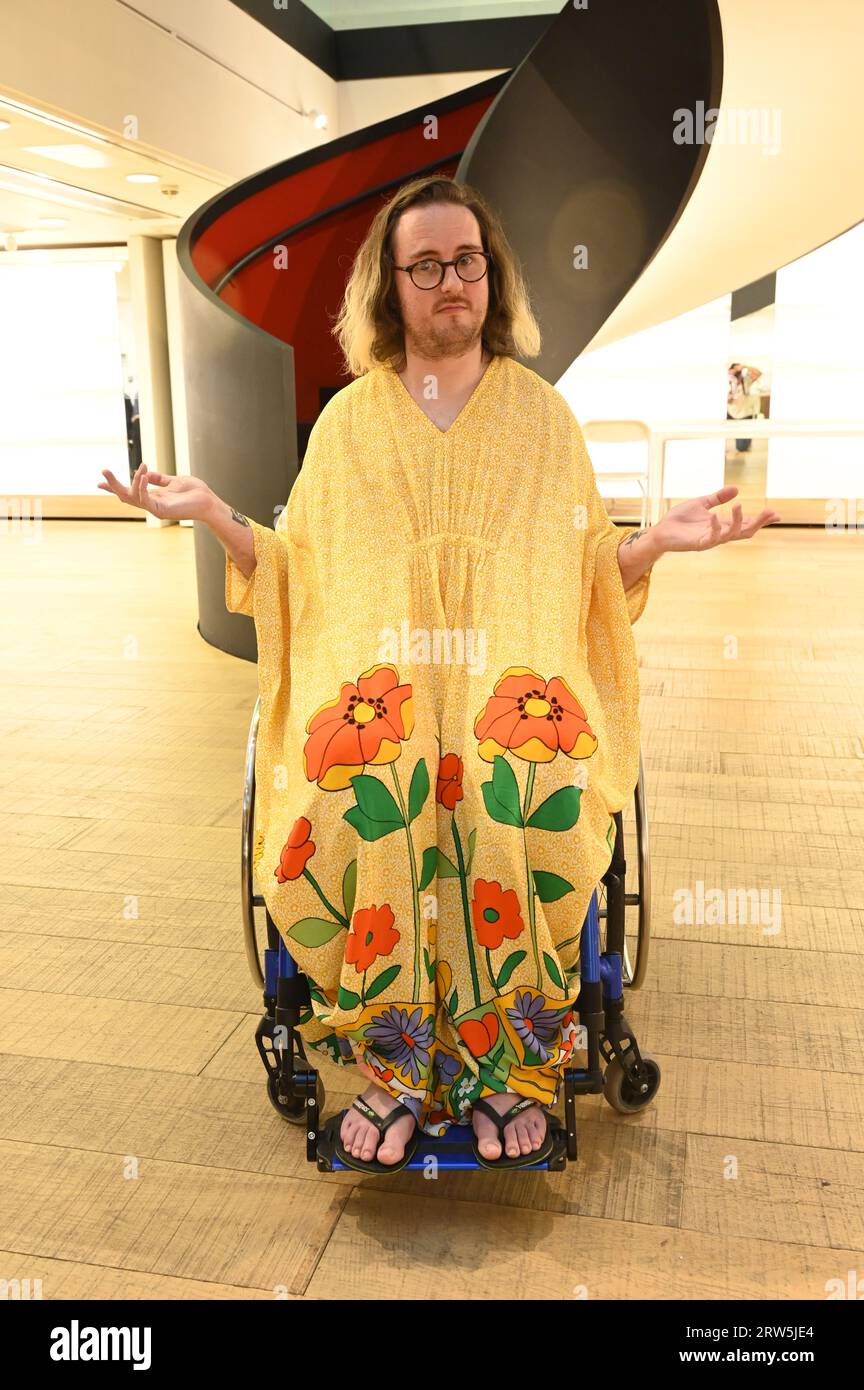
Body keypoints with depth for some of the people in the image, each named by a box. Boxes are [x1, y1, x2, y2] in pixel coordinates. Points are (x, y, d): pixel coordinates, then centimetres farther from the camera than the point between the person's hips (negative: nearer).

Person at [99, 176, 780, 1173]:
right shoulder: (348, 420, 18)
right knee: (353, 781, -34)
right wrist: (213, 514, 0)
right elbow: (302, 571, 15)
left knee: (536, 778, -35)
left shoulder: (540, 412, 17)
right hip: (377, 662, 1)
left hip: (517, 662, 0)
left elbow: (590, 572, 15)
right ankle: (394, 1066, -20)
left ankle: (510, 1063, -18)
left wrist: (656, 539, -5)